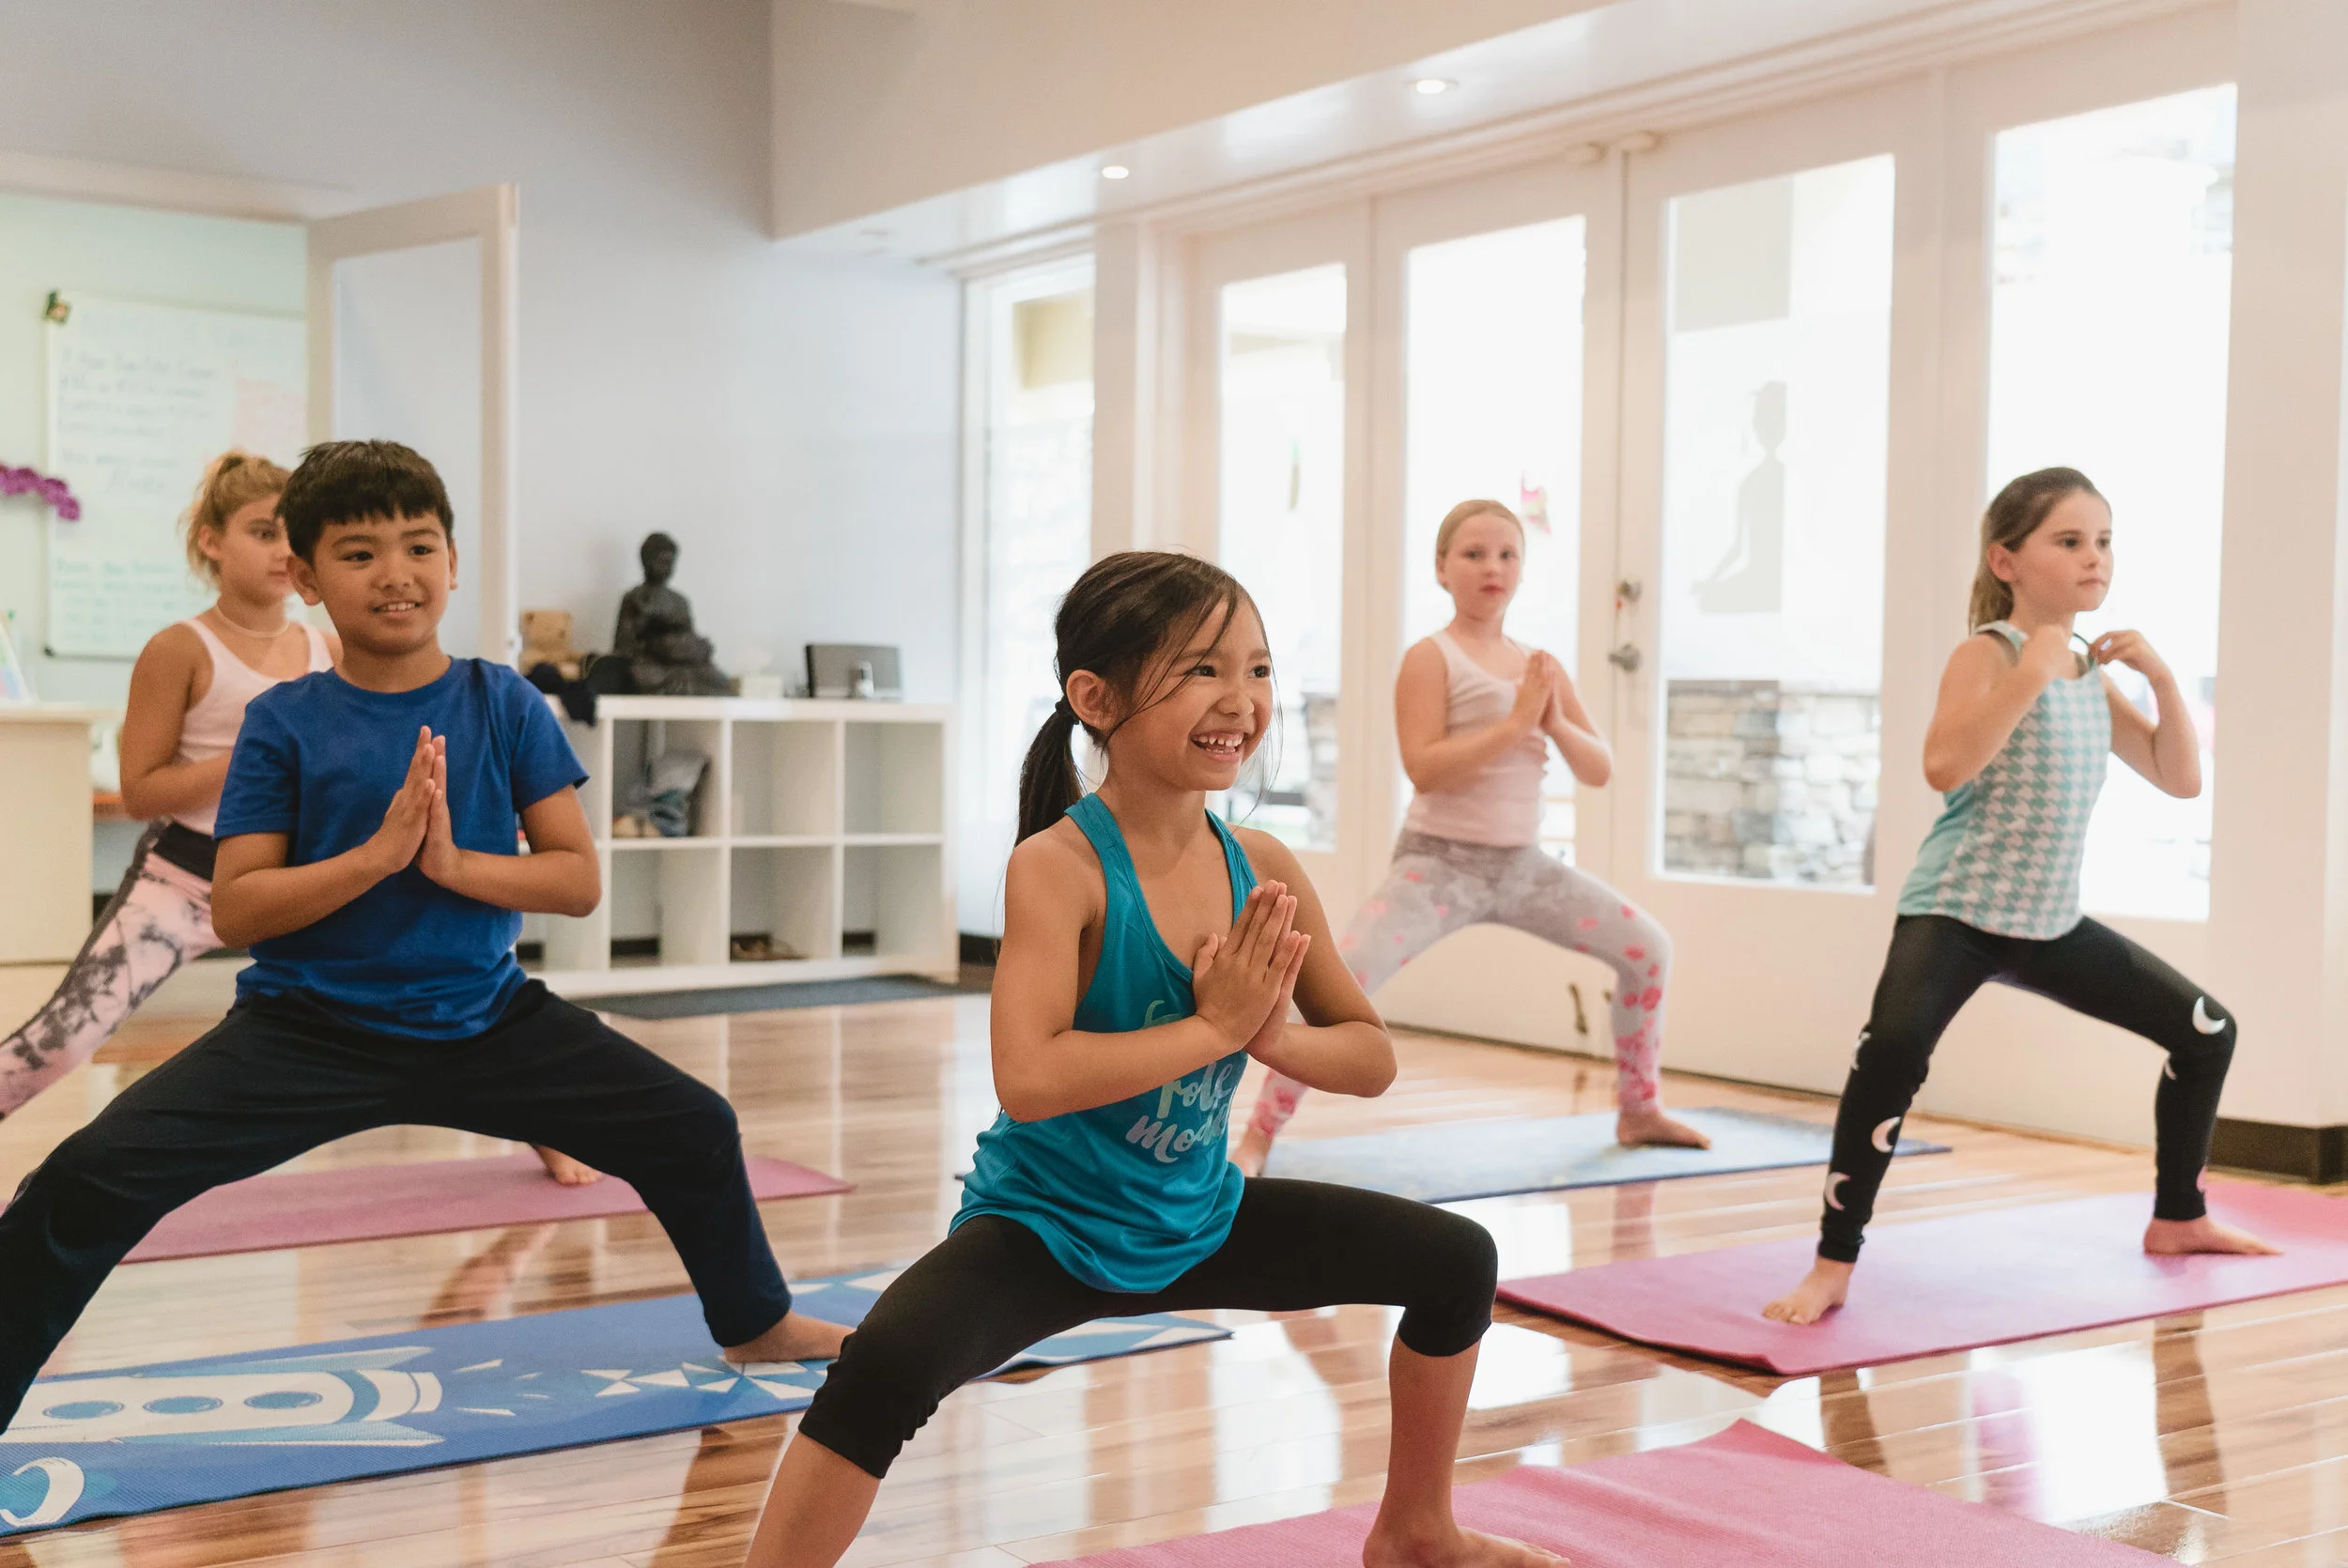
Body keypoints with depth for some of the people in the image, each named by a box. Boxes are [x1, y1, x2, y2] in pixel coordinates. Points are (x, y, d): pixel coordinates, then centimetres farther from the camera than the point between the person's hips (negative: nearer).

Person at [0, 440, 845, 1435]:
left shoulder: (503, 706, -2)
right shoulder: (284, 723, -6)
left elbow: (580, 882, -6)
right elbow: (235, 911, -12)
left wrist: (455, 861, -22)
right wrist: (376, 855, -24)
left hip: (485, 1023, 2)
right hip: (307, 1033, -2)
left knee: (695, 1128, 3)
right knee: (89, 1178, -20)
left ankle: (756, 1323, 31)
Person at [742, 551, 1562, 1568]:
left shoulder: (1262, 869, -6)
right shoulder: (1060, 867, -24)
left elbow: (1371, 1059, 1)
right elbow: (1027, 1080, -36)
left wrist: (1274, 1036, -21)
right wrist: (1216, 1026, -31)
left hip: (1197, 1219, 7)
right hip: (1044, 1227, -7)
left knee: (1457, 1262, 11)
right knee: (891, 1359, -35)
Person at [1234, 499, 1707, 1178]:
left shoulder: (1541, 665, 9)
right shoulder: (1431, 657, -9)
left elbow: (1599, 770, 8)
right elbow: (1424, 768, -22)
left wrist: (1558, 723, -12)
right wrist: (1516, 722, -23)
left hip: (1522, 864, 7)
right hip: (1438, 862, -6)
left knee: (1647, 947, 7)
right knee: (1336, 983, -25)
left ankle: (1639, 1110, 25)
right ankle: (1257, 1138, -14)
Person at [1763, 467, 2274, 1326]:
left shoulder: (2092, 675, 12)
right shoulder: (1988, 653, -10)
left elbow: (2181, 778, 13)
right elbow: (1944, 765, -27)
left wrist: (2161, 678, 1)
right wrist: (2030, 675, -29)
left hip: (2051, 920, 8)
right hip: (1956, 910, -8)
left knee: (2207, 1029, 13)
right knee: (1893, 1045, -34)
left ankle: (2178, 1218, 33)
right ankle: (1832, 1265, -25)